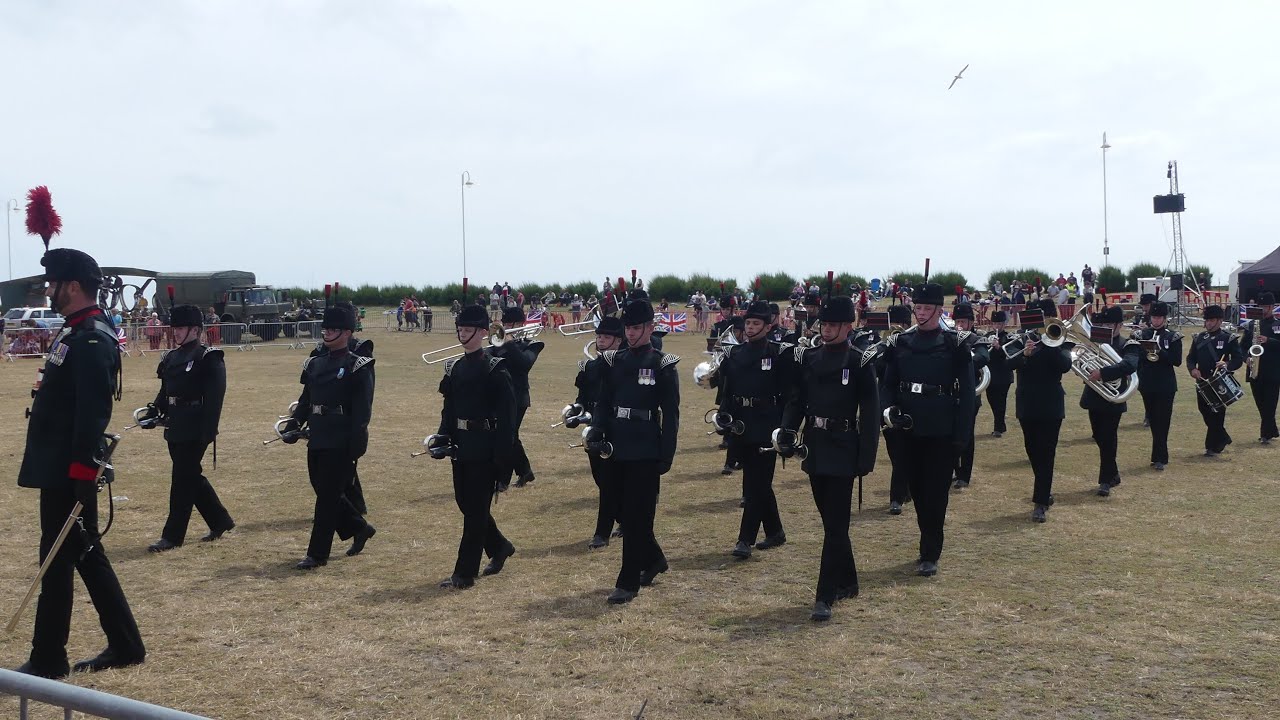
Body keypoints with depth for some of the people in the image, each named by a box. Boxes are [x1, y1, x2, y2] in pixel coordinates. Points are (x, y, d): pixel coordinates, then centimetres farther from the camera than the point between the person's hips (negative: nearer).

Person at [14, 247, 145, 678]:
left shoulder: (90, 341, -18)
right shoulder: (77, 333, 14)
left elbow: (94, 413, -23)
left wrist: (83, 475, -25)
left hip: (68, 473, -10)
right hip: (62, 470, 10)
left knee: (57, 560, 1)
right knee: (86, 556, 14)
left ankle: (48, 658, 13)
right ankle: (125, 645, 21)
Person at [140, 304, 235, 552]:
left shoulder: (209, 359, -11)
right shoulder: (171, 358, 14)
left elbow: (214, 399, -16)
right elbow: (165, 392, 21)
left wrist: (207, 432, -21)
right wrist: (153, 413, 7)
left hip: (194, 432, -9)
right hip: (175, 430, 9)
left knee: (183, 480, -4)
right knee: (191, 477, 14)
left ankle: (173, 536, 3)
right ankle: (220, 521, 28)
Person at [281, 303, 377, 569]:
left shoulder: (358, 367, -8)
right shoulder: (314, 364, 12)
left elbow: (362, 410, -12)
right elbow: (305, 400, 18)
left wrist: (355, 447, -16)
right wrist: (293, 425, 4)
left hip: (340, 444, -7)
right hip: (316, 440, 7)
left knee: (328, 495, -3)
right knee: (324, 492, 15)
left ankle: (318, 554, 5)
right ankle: (360, 529, 35)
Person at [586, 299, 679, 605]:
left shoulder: (663, 365, -4)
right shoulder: (613, 361, 9)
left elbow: (670, 416, -4)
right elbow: (603, 402, 9)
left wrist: (666, 457, -8)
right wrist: (596, 432, -9)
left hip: (645, 453, -5)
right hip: (617, 450, 5)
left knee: (637, 516, -3)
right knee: (625, 512, 15)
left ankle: (628, 582, 4)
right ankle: (654, 559, 37)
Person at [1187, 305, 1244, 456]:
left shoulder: (1229, 339, -3)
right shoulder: (1199, 338, 10)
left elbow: (1239, 359, -7)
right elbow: (1191, 357, 10)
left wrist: (1227, 365, -27)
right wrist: (1193, 369, -10)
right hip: (1202, 381, 5)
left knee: (1216, 414, -3)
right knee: (1205, 412, 11)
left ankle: (1213, 446, 7)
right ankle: (1223, 439, 32)